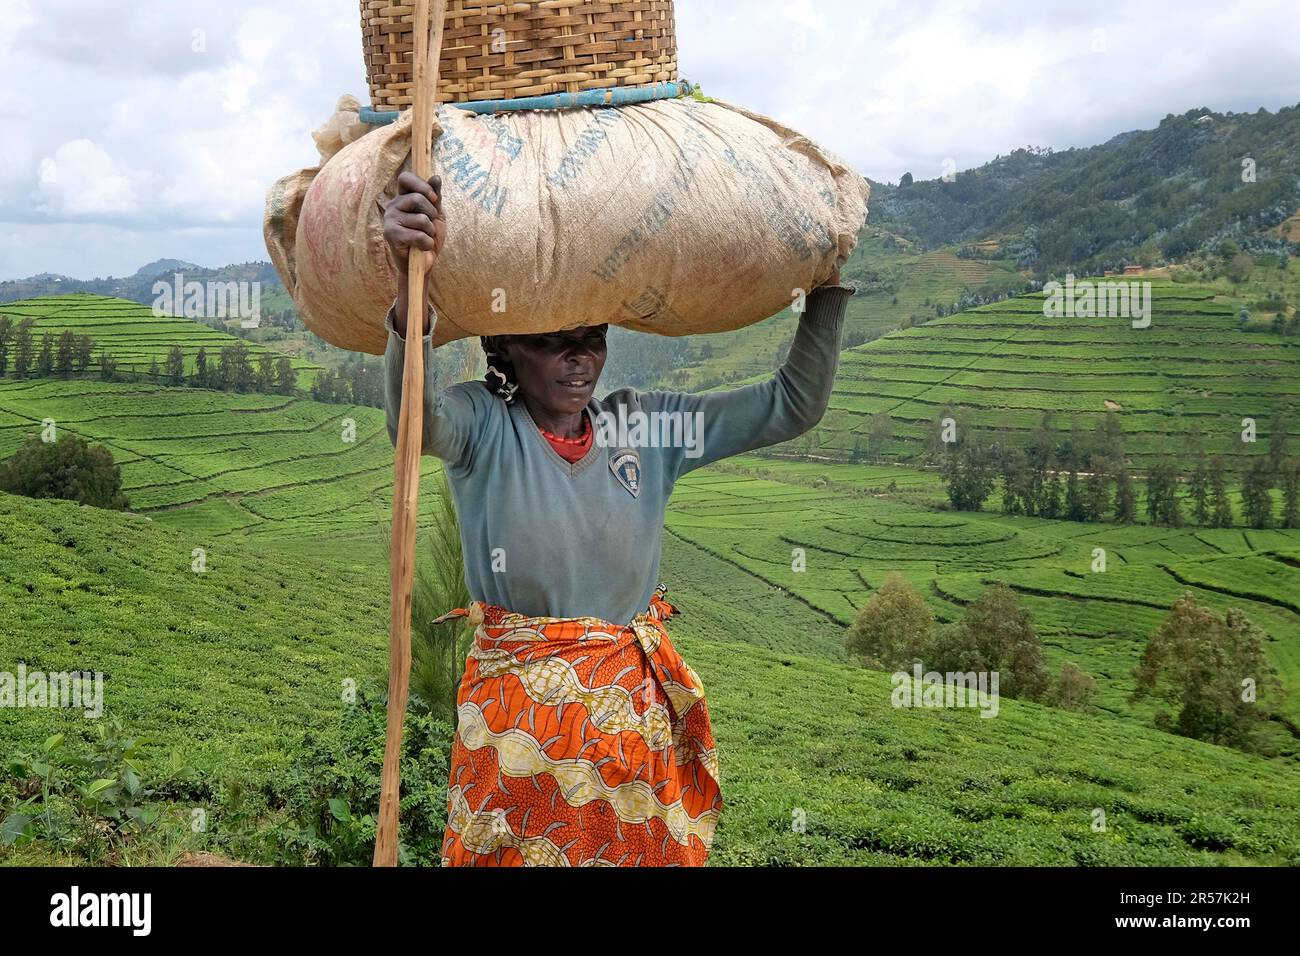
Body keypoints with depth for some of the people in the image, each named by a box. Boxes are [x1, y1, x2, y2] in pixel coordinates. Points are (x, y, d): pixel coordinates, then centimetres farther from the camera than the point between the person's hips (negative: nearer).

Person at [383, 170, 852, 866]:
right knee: (518, 851, 7)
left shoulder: (646, 426, 4)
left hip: (639, 702, 4)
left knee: (650, 848, 13)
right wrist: (413, 289, -50)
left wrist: (827, 285, -4)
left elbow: (794, 404, 6)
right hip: (519, 701, -3)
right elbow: (414, 417, -32)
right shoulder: (482, 424, -8)